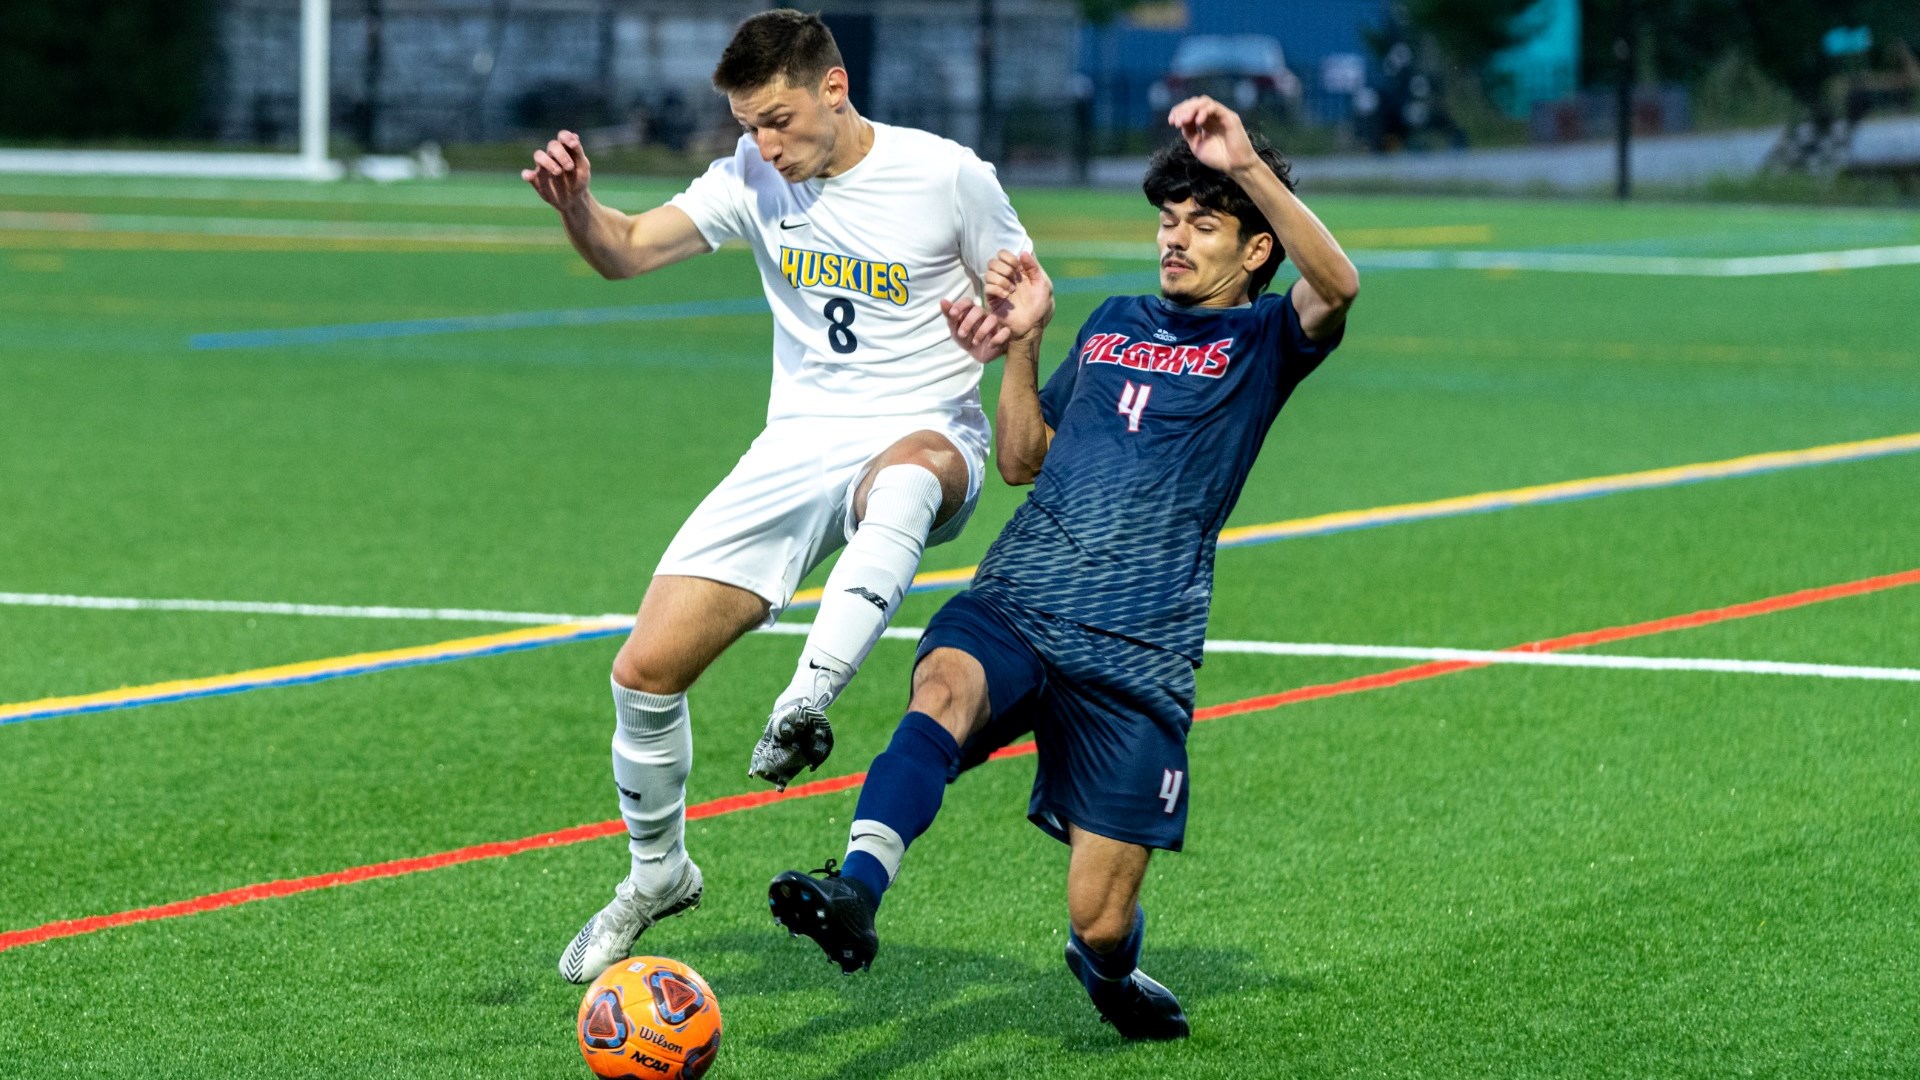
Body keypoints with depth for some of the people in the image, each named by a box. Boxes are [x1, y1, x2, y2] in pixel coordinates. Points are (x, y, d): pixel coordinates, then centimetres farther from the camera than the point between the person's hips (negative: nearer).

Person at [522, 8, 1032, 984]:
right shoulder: (753, 180, 2)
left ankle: (802, 707, -55)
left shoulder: (946, 177, -7)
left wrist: (1004, 326, -19)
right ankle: (656, 874, 21)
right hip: (798, 444, 4)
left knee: (903, 479, -45)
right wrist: (574, 205, -29)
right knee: (646, 669, -4)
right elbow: (627, 252, -8)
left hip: (925, 433, -4)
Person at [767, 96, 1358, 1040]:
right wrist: (1023, 343, 13)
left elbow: (1336, 286, -18)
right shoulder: (1114, 324, 23)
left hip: (1136, 654, -3)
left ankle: (1107, 964, 33)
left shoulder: (1260, 341, 6)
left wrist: (1248, 166, -26)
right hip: (1011, 610, 3)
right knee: (944, 690, -35)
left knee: (1099, 921, -4)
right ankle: (855, 893, -53)